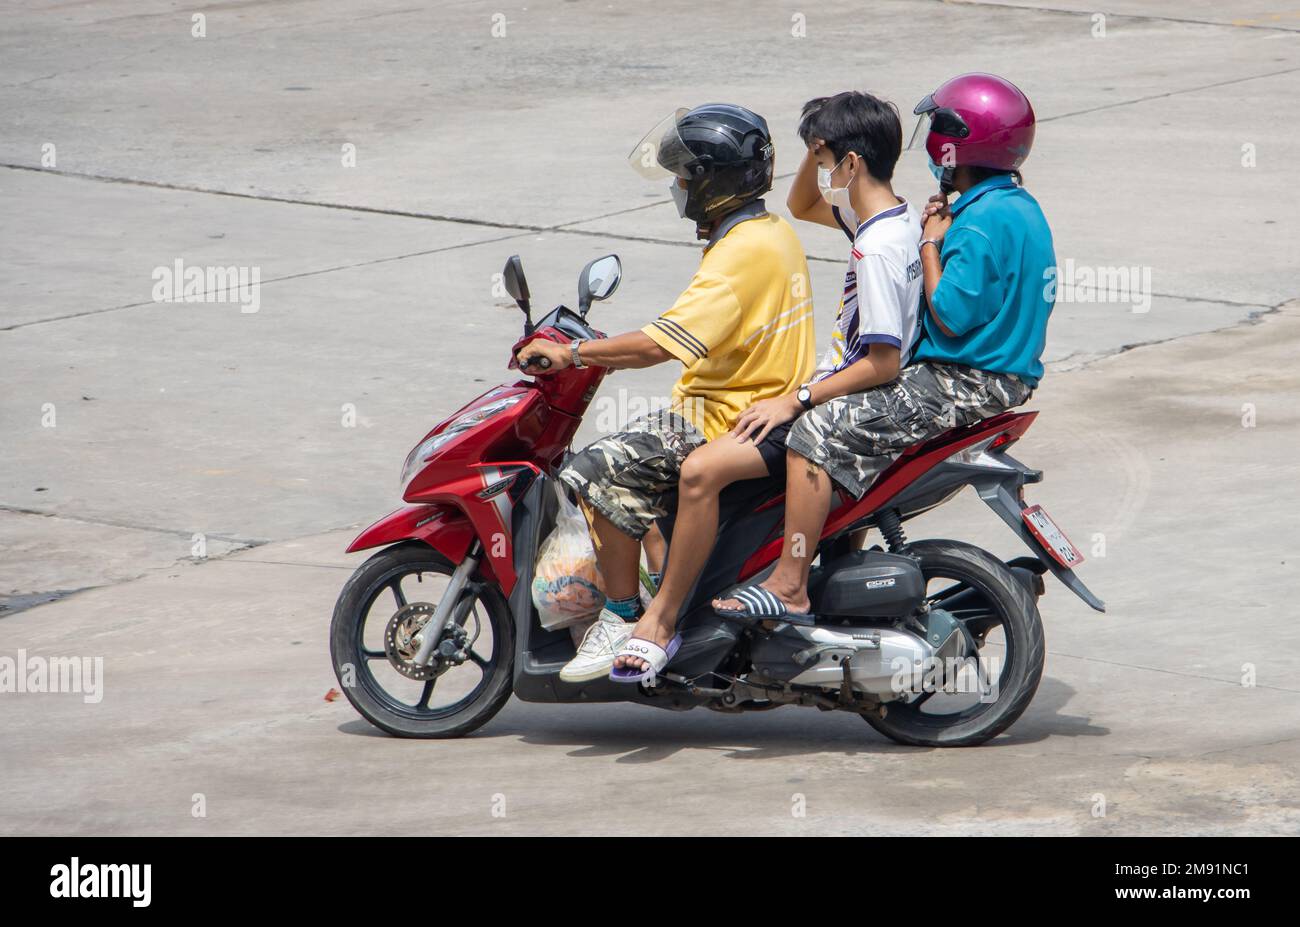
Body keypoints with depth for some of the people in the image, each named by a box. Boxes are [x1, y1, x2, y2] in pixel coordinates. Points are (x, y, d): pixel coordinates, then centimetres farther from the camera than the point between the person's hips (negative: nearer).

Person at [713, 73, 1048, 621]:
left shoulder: (985, 218, -19)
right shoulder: (1018, 206, 13)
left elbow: (952, 317, -22)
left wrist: (931, 243, -11)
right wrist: (942, 233, 10)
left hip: (966, 384, -11)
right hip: (1001, 375, 11)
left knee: (818, 431, -18)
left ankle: (789, 585, -19)